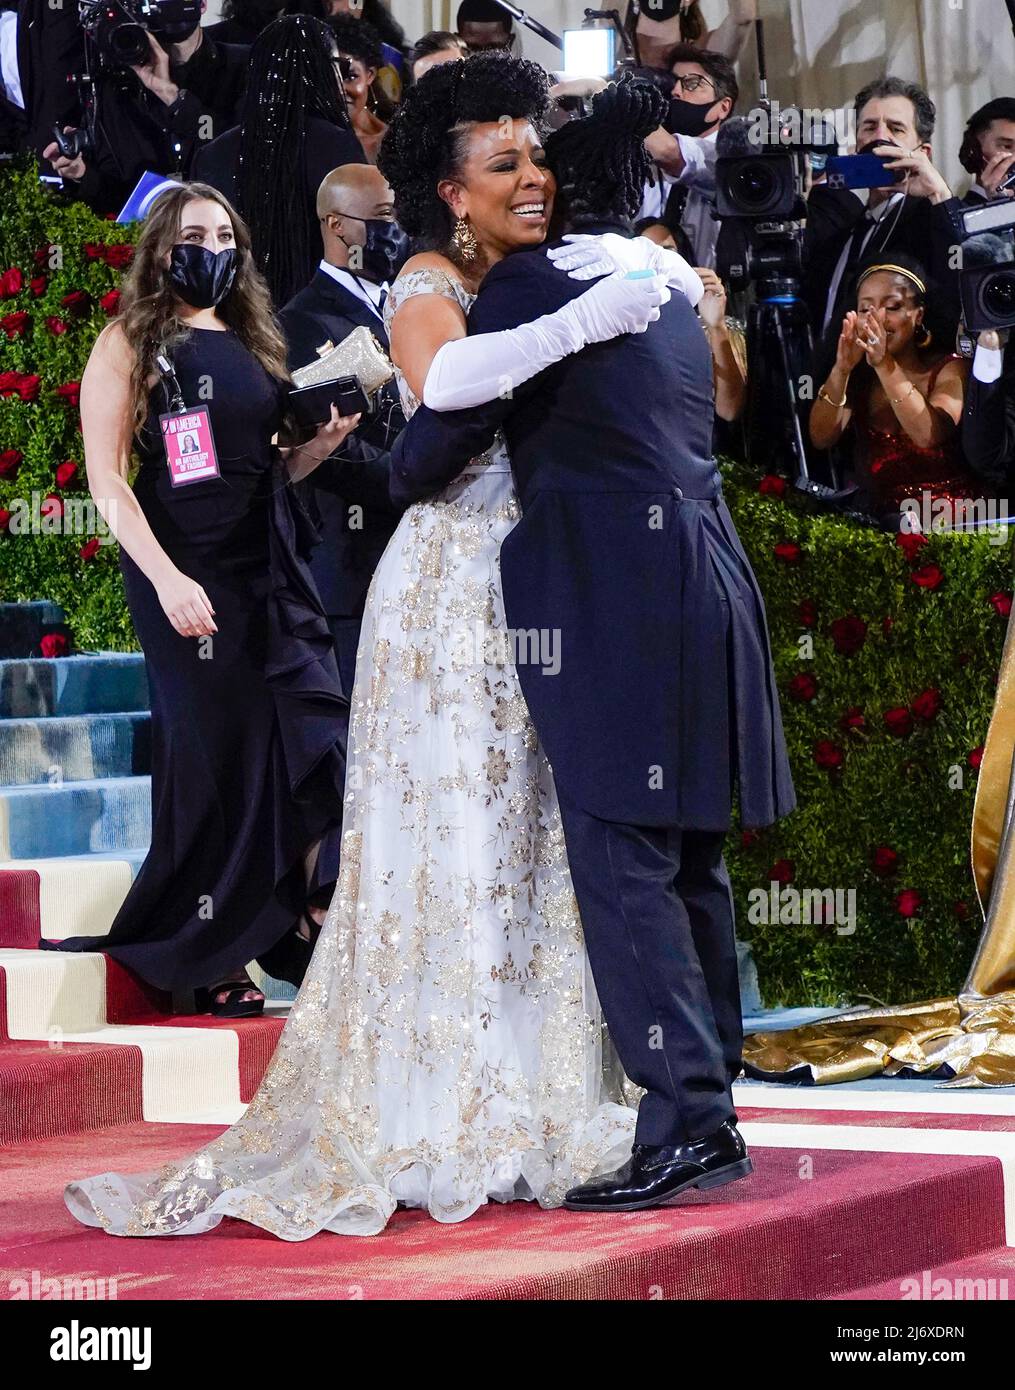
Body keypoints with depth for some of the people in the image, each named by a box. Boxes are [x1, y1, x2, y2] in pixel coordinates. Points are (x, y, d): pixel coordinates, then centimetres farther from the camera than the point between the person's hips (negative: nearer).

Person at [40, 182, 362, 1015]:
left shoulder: (254, 344, 16)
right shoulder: (131, 344, -1)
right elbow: (106, 477, -8)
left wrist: (322, 444, 3)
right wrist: (165, 578, -19)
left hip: (274, 572, 5)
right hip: (190, 577, -5)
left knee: (317, 746, -5)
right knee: (217, 757, -3)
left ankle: (323, 944, -1)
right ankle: (215, 966, 6)